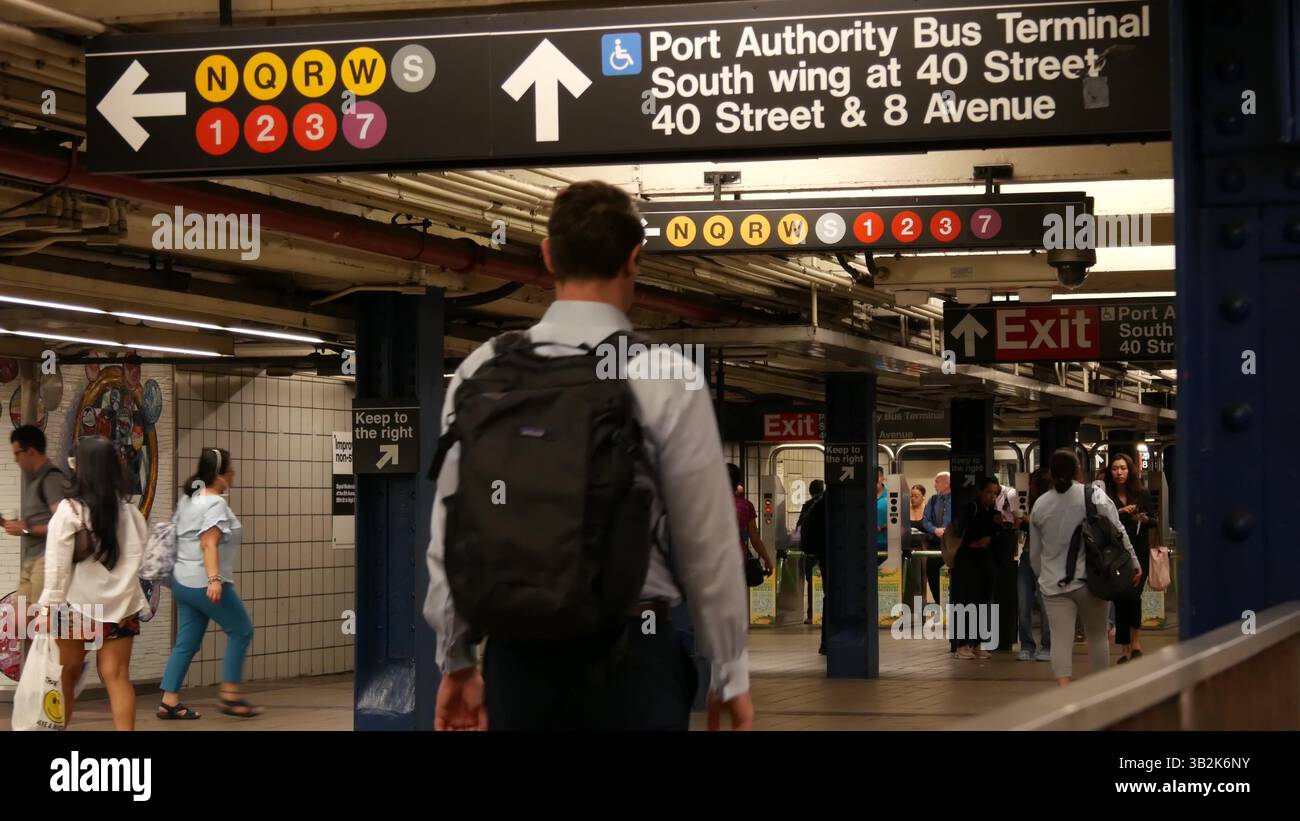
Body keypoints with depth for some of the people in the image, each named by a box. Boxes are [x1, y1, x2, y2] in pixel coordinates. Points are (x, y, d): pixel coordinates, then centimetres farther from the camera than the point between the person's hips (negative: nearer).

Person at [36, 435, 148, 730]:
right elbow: (138, 557, 6)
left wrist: (48, 606, -7)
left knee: (66, 677, 9)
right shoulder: (130, 511, 0)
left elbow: (57, 566, -11)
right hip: (121, 606, 3)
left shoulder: (69, 510, -11)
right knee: (117, 676, 2)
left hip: (77, 606, -3)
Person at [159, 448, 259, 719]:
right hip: (205, 584, -9)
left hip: (183, 582, 9)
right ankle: (230, 696, 4)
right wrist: (214, 579, -34)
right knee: (241, 631, 3)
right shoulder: (215, 504, -15)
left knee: (186, 643, 10)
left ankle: (169, 702, 6)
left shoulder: (188, 500, 14)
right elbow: (209, 544, -25)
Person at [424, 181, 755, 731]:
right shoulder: (665, 376, -8)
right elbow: (707, 540, -4)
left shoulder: (480, 371, 2)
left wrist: (456, 662, 19)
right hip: (632, 653, -3)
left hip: (519, 653, 3)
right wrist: (730, 673, 7)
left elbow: (448, 529, 8)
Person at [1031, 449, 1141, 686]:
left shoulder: (1039, 504, 7)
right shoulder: (1094, 496, -4)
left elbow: (1035, 552, 13)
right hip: (1089, 579, -2)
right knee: (1097, 636, 13)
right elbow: (1118, 533, -5)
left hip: (1053, 584, 2)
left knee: (1060, 640, -4)